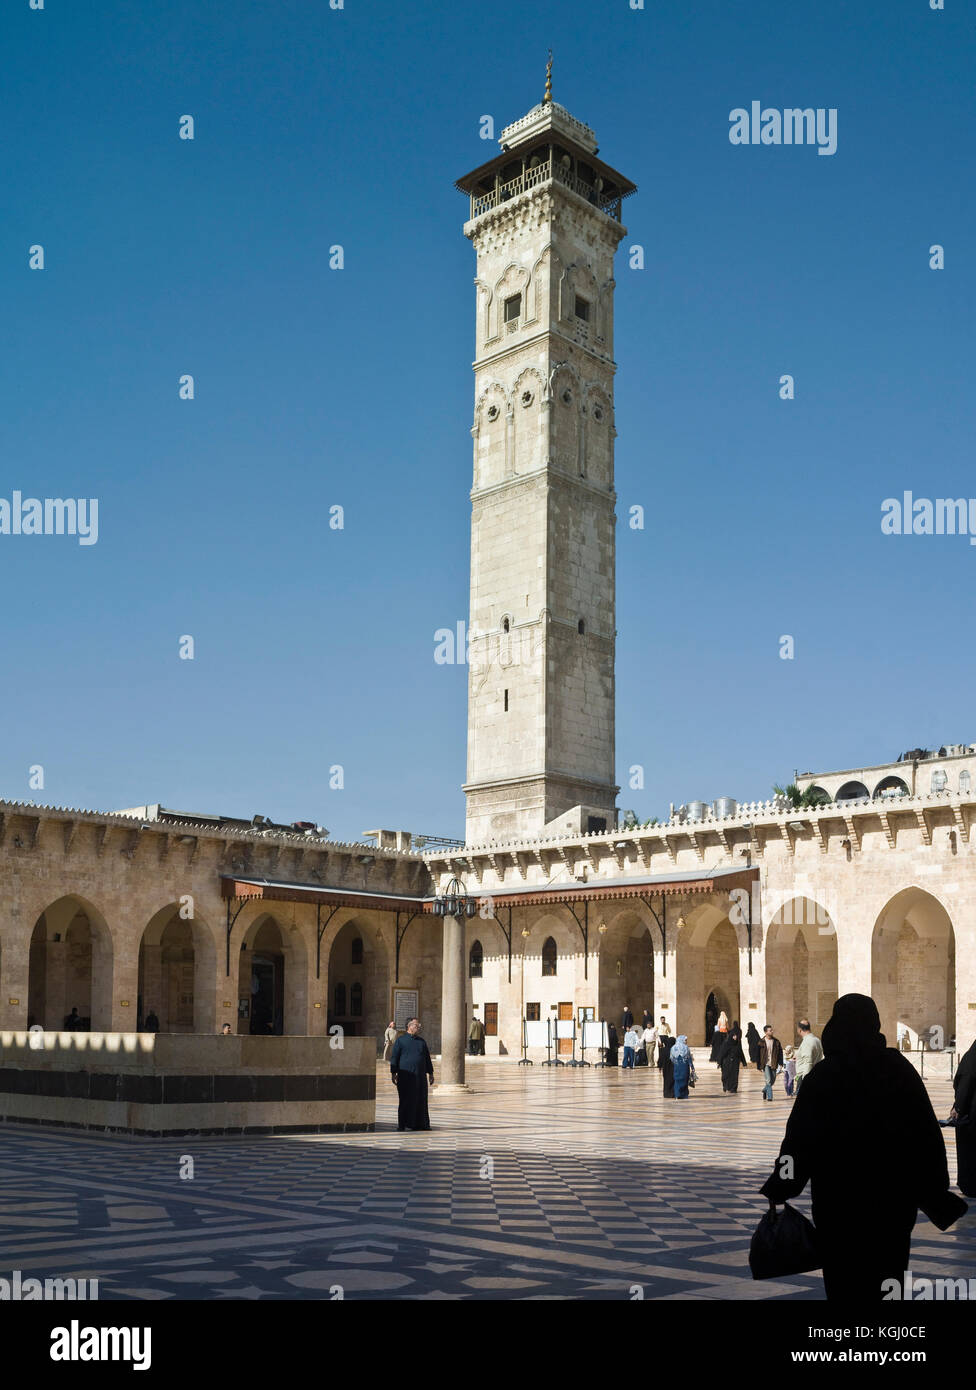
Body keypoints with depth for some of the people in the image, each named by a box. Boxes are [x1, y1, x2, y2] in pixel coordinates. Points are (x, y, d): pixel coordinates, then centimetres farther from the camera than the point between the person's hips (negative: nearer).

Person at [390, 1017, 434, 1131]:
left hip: (420, 1076, 5)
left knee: (421, 1100, 4)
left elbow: (427, 1058, 19)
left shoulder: (421, 1041, 16)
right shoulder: (400, 1040, 1)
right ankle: (402, 1124, 4)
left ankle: (419, 1123, 10)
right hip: (406, 1076, -5)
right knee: (406, 1100, -2)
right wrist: (393, 1073, -8)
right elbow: (394, 1057, -2)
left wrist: (430, 1073, 15)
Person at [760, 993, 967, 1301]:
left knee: (845, 1279, 10)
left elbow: (799, 1139, -12)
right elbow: (929, 1137, -2)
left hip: (840, 1200, -2)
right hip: (894, 1199, 2)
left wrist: (779, 1189, -1)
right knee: (886, 1277, 13)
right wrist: (937, 1197, 6)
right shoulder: (902, 1071, -4)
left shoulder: (822, 1077, -11)